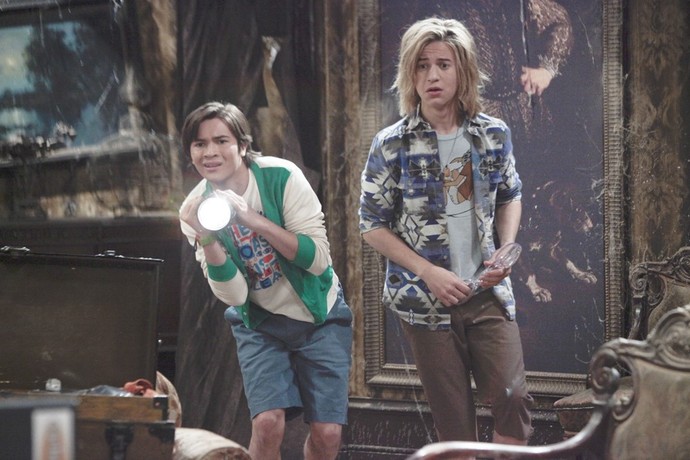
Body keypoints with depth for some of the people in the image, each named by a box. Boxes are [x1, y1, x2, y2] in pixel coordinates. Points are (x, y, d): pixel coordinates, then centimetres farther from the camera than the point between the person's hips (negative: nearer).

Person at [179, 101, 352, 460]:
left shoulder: (281, 177, -19)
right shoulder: (195, 210, -10)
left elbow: (319, 259, -24)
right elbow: (234, 295, -15)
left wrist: (255, 220, -33)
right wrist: (207, 240, -31)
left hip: (319, 316, -1)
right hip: (260, 323, 1)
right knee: (267, 423, -18)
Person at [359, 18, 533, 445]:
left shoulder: (494, 134, 0)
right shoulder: (391, 146, -8)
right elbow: (373, 226, -3)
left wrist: (506, 251, -3)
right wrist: (429, 272, -13)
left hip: (488, 294, 2)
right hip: (426, 299, -2)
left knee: (513, 397, -10)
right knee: (455, 419, 4)